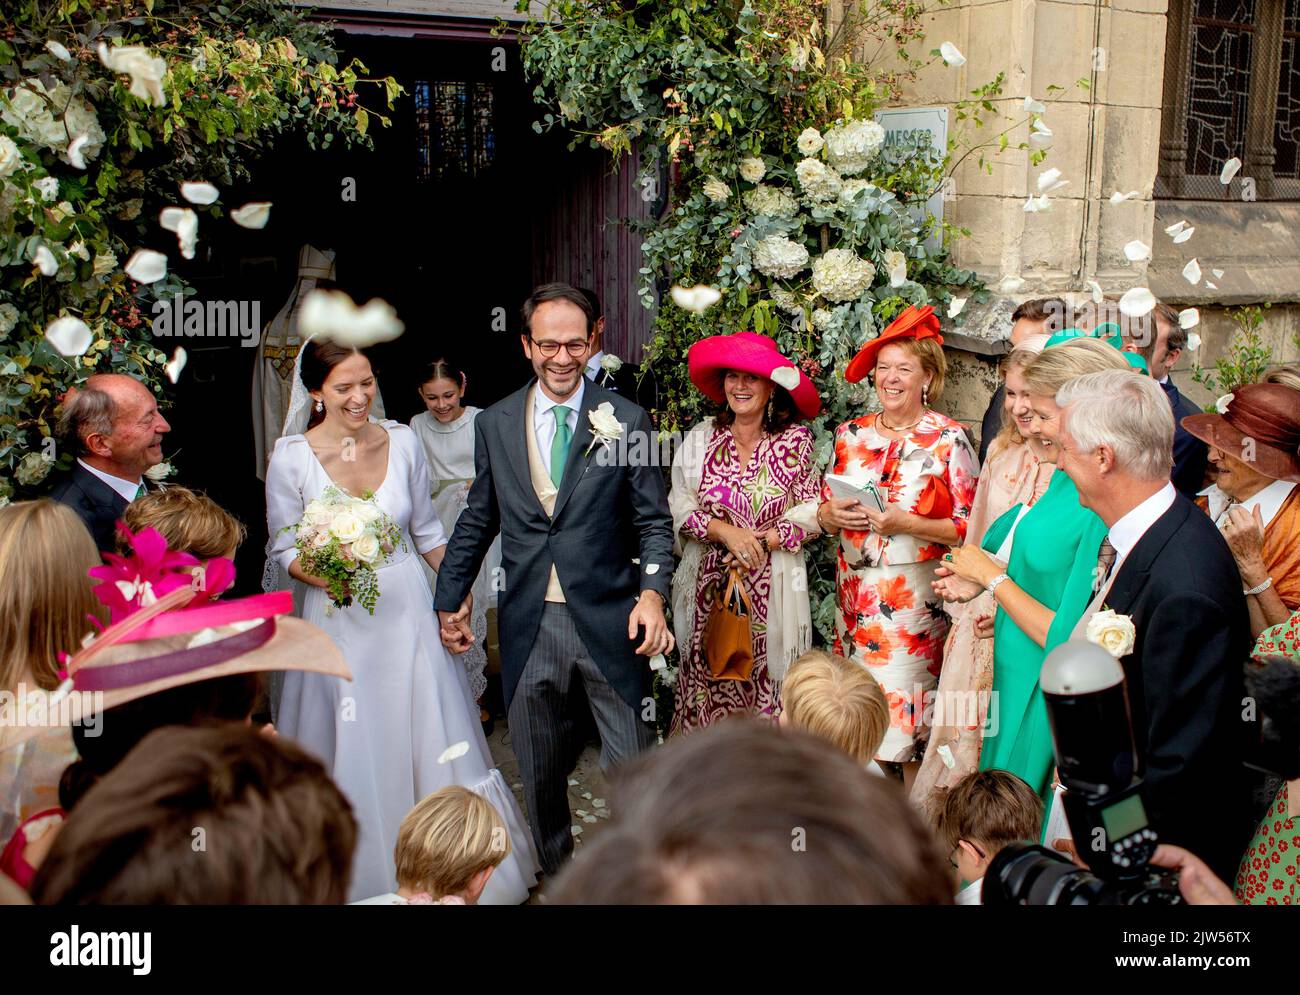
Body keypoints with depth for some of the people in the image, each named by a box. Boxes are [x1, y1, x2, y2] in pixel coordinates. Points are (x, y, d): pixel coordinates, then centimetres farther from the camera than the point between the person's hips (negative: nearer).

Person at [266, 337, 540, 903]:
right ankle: (364, 880, 25)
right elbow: (284, 550, -2)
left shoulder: (403, 442, -1)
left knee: (431, 739, 7)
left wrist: (458, 585, 0)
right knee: (352, 751, 5)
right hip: (339, 621, -2)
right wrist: (326, 575, -21)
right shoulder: (291, 458, -9)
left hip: (407, 612, 2)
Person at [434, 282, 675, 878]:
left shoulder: (626, 420, -2)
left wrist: (652, 593, -15)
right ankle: (558, 874, 33)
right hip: (528, 625, 3)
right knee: (540, 775, 14)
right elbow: (477, 521, 14)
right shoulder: (494, 424, 6)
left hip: (608, 621, -2)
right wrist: (450, 602, 14)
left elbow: (653, 521, -1)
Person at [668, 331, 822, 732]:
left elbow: (812, 511, -1)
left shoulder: (795, 441, -1)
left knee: (766, 682, 0)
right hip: (707, 584, 1)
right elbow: (680, 507, -1)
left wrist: (761, 541, -12)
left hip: (773, 589, -1)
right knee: (707, 684, 5)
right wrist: (726, 532, -15)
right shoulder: (701, 438, 2)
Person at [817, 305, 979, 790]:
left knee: (905, 715, -4)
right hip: (856, 595, 4)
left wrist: (904, 523, -18)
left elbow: (969, 528, -7)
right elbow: (825, 512, 16)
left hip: (916, 600, -4)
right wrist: (833, 515, -6)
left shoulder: (949, 439, -5)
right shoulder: (851, 435, 9)